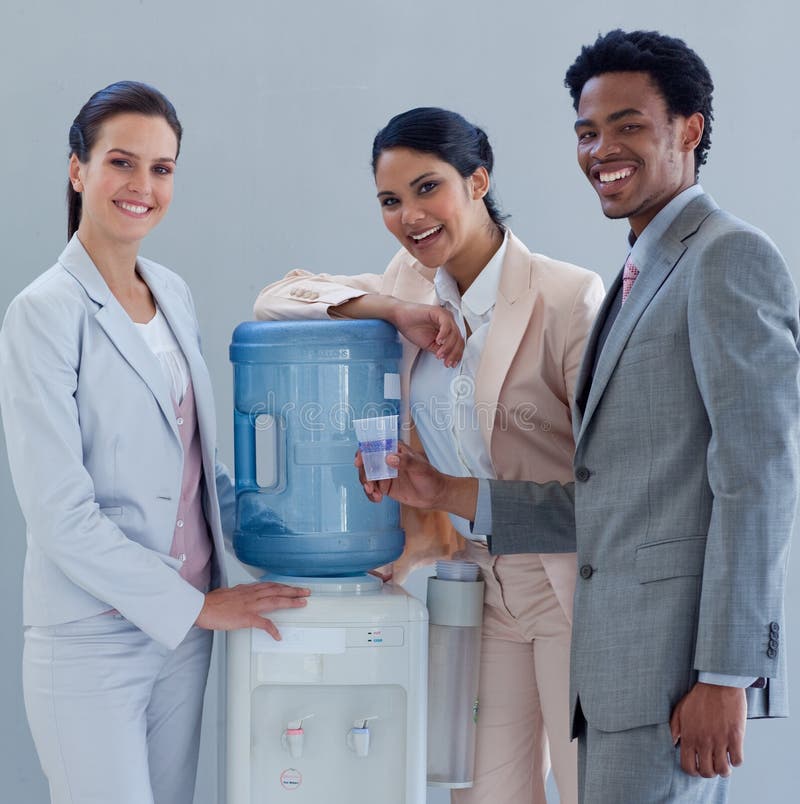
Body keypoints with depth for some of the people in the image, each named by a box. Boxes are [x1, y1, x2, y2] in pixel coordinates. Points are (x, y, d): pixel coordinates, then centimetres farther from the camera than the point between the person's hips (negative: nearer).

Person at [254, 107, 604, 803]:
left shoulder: (569, 296, -14)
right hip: (477, 584, 5)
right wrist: (395, 314, -14)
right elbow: (276, 299, 0)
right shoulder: (411, 286, 5)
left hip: (572, 586, -5)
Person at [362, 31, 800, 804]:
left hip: (680, 653, -9)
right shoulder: (642, 278, 19)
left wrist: (725, 674, -18)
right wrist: (446, 494, 10)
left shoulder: (730, 257, -9)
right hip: (620, 653, 9)